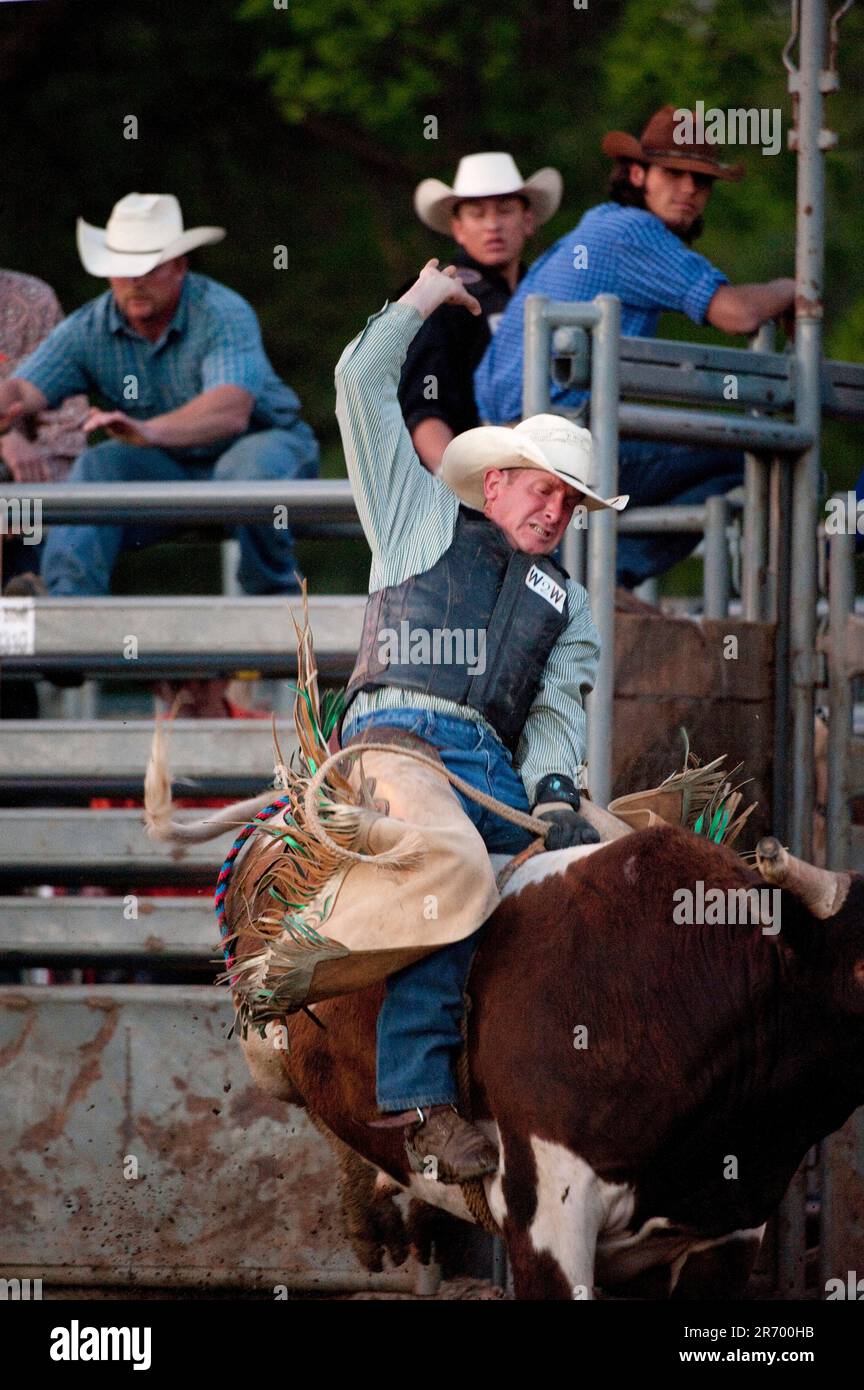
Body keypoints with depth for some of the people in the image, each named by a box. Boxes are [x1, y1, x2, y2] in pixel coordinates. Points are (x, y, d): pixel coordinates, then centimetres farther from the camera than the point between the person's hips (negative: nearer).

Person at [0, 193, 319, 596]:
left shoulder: (223, 314, -23)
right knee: (97, 467, -26)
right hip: (169, 468, 4)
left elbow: (232, 410, -39)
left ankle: (275, 591, -16)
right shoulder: (87, 331, -7)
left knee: (249, 468, -38)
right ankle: (69, 596, -35)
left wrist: (151, 431, -59)